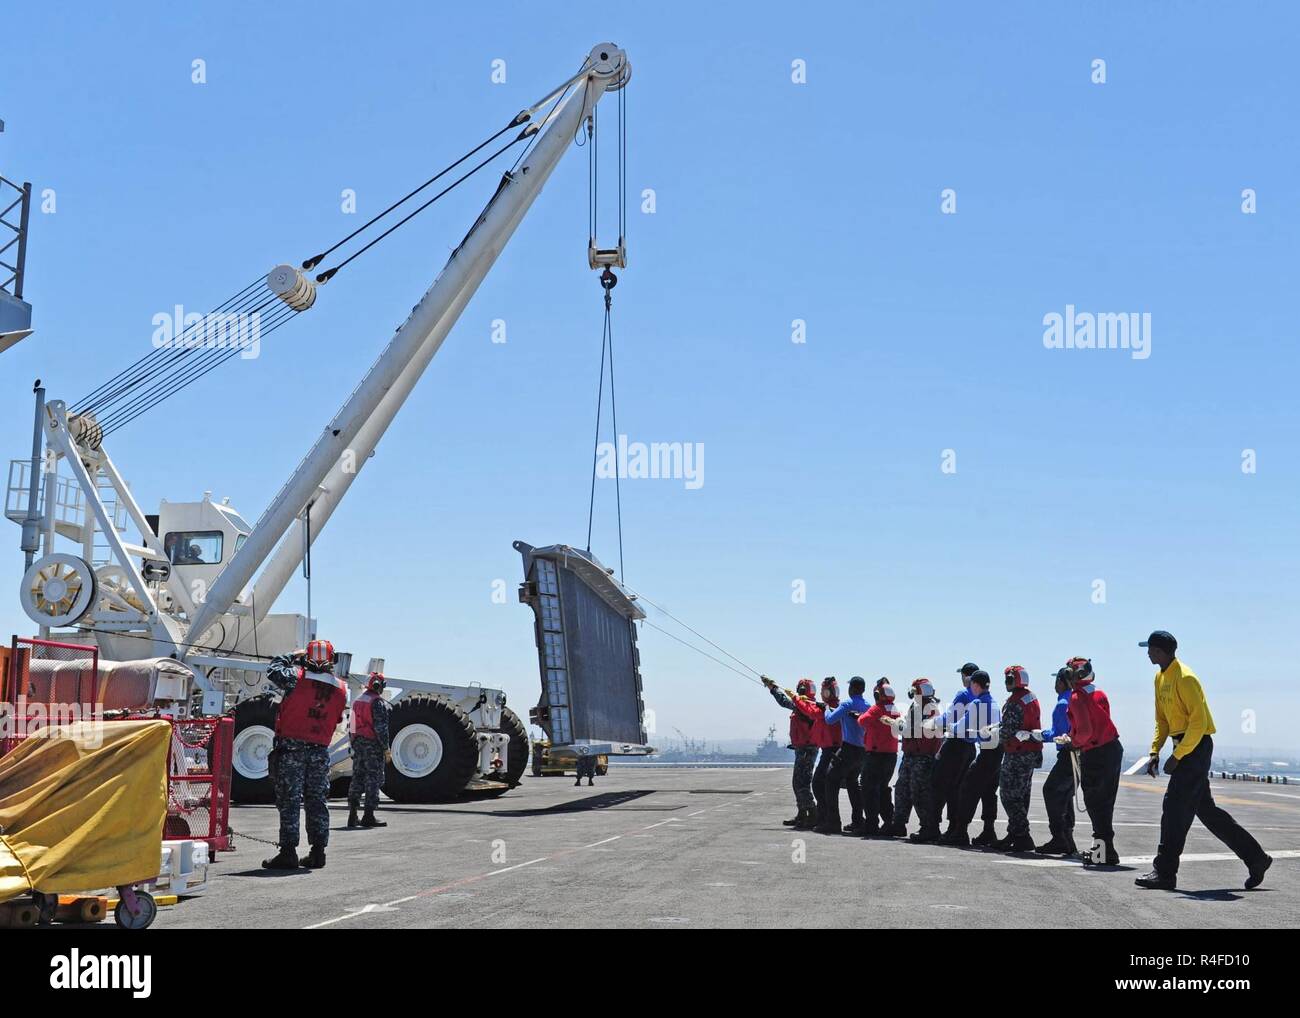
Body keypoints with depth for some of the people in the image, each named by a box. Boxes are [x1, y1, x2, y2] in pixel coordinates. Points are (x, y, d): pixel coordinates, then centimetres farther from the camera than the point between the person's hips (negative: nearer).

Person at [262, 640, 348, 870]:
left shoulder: (298, 678, -9)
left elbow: (273, 670, 6)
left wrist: (292, 657, 17)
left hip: (292, 746, -4)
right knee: (317, 801, 12)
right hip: (321, 750, 4)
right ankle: (317, 852, 14)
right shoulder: (341, 689, 4)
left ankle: (288, 852, -3)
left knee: (289, 801, 0)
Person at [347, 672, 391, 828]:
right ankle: (368, 816, -6)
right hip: (373, 745, -8)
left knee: (357, 778, 10)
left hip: (357, 744, 8)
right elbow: (381, 727, -16)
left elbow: (350, 725, 18)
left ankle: (352, 816, 10)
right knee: (373, 779, -4)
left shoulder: (357, 701, 15)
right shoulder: (378, 702, -11)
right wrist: (386, 747, -12)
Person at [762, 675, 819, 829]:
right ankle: (801, 816, 27)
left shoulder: (810, 704, -14)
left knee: (802, 783, -13)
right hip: (801, 749, 10)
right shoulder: (800, 704, 15)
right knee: (797, 782, 17)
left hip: (807, 750, -10)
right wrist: (772, 687, 35)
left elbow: (811, 712, -37)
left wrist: (795, 697, -34)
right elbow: (784, 701, 30)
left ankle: (813, 817, -13)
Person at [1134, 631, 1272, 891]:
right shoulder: (1160, 678, 12)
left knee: (1174, 806, -10)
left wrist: (1176, 757, -21)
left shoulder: (1184, 678, -18)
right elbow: (1162, 720, 17)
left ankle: (1164, 873, -6)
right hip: (1184, 747, 10)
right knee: (1206, 810, 13)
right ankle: (1255, 858, 22)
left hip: (1196, 747, -10)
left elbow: (1199, 722, -22)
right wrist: (1155, 751, 6)